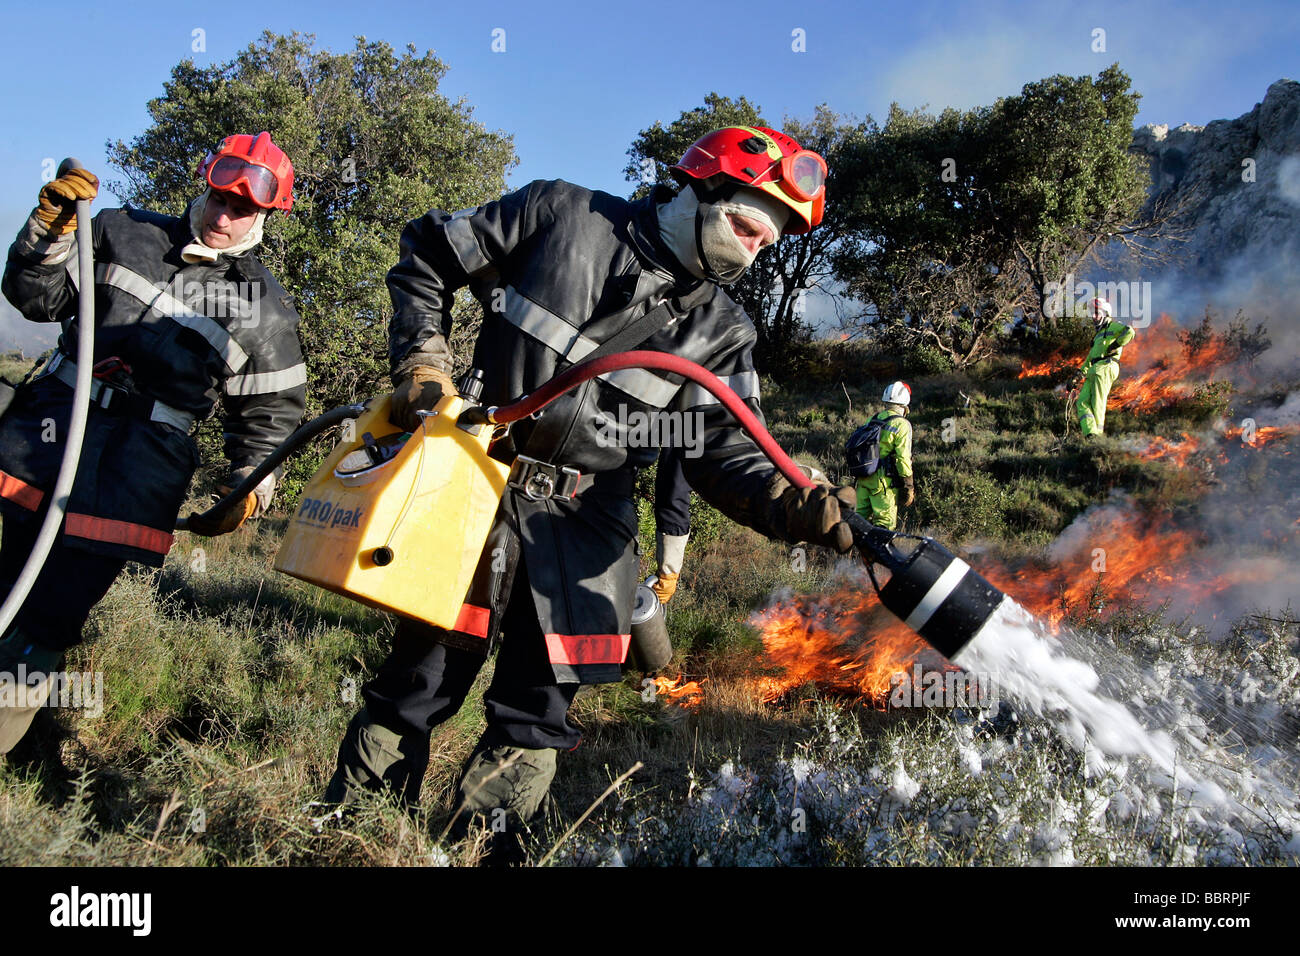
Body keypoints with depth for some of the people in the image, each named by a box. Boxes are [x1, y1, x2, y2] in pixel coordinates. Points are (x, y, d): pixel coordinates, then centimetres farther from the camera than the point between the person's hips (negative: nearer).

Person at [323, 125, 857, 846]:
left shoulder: (722, 333, 3)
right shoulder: (560, 214, -3)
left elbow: (725, 455, -3)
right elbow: (428, 256, 6)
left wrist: (802, 508, -21)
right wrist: (423, 364, -3)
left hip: (586, 521, 3)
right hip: (477, 484, -2)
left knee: (538, 705, 7)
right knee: (425, 673, 3)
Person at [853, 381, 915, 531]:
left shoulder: (872, 419, 11)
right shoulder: (902, 424, -10)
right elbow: (903, 458, -14)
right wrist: (909, 487, -8)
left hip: (863, 478, 7)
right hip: (883, 481, -7)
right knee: (885, 522, -1)